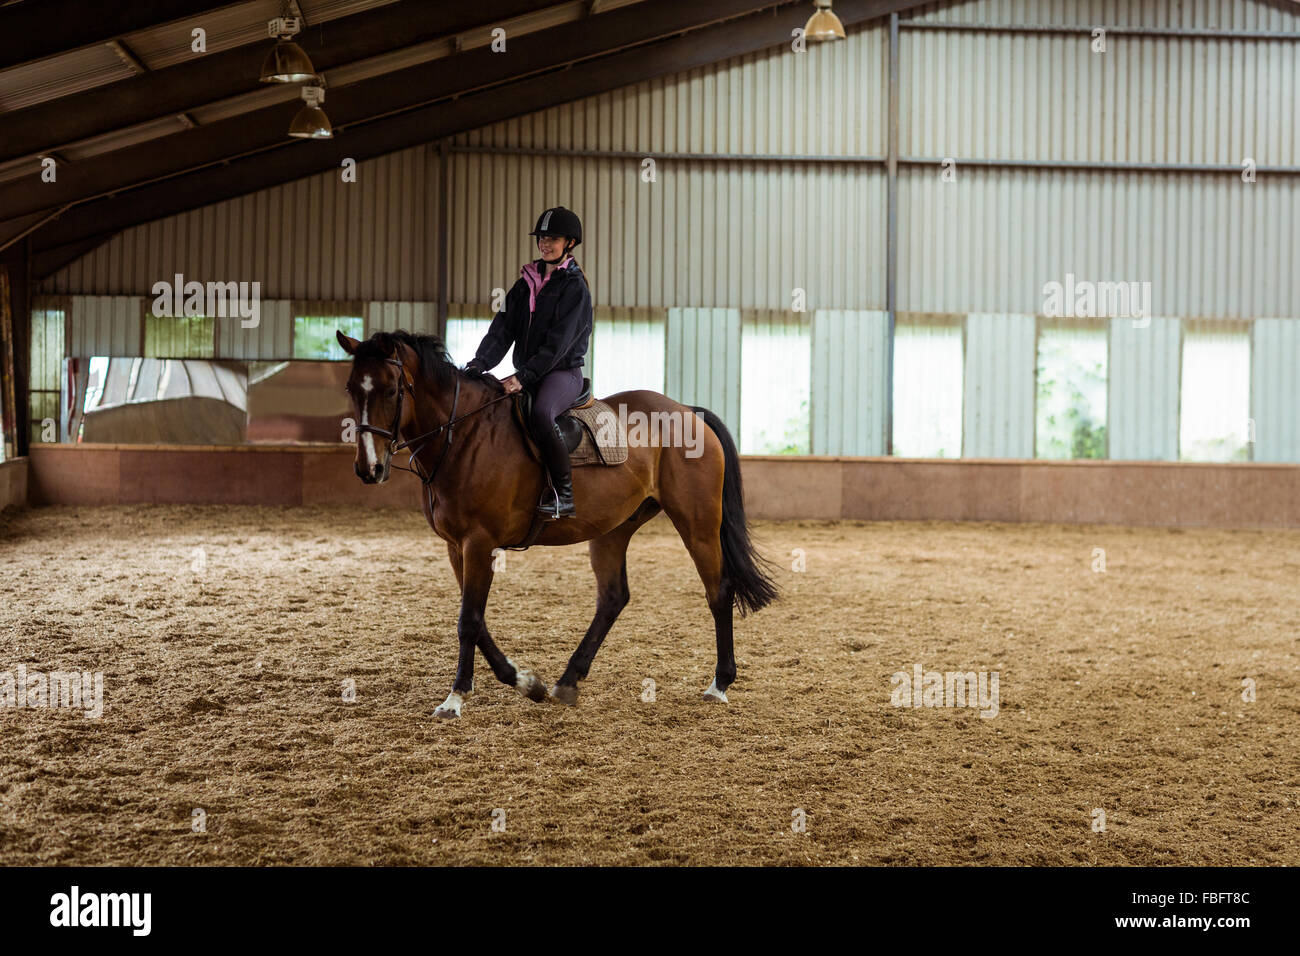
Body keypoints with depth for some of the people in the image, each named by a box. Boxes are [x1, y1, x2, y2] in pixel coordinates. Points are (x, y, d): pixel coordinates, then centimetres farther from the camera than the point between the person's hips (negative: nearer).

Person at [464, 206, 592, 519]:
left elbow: (558, 342, -15)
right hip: (528, 374, 7)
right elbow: (503, 329, 6)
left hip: (563, 372, -7)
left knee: (541, 413, -36)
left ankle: (564, 492, -27)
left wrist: (524, 376, -25)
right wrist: (479, 363, -11)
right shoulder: (526, 283, 15)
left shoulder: (574, 287, -5)